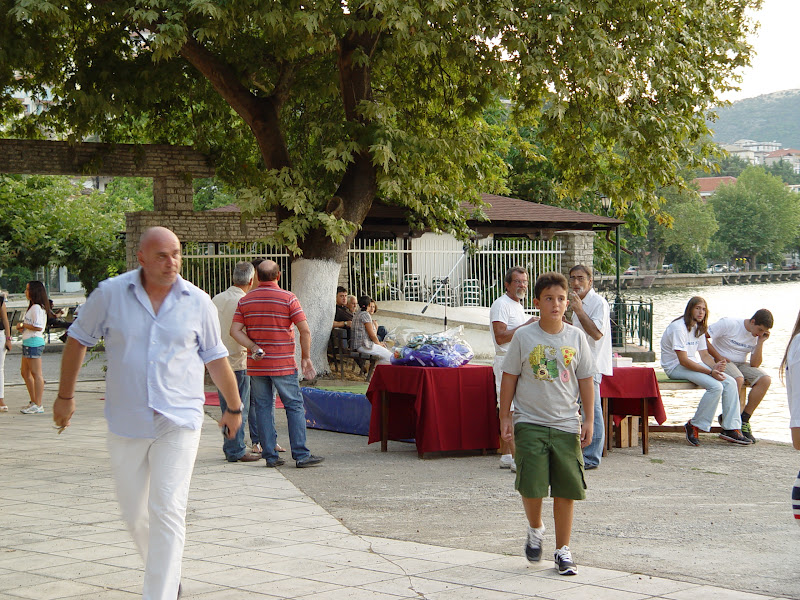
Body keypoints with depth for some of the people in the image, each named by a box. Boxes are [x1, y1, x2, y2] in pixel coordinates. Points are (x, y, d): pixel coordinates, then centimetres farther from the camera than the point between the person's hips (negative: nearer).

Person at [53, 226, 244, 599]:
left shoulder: (198, 302, 0)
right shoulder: (110, 294, -2)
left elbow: (215, 358, 12)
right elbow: (78, 340, 11)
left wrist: (234, 407, 19)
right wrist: (65, 396, 14)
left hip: (178, 422, -2)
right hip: (126, 424, 2)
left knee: (167, 512, -11)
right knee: (133, 512, 13)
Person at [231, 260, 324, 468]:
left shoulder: (245, 300, 5)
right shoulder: (288, 298, -6)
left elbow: (235, 330, -3)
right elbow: (305, 330, -10)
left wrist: (254, 347, -8)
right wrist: (306, 358, 0)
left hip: (256, 365, 3)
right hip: (283, 364, -3)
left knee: (263, 408, 8)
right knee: (295, 407, 3)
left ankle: (270, 455, 7)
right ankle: (301, 455, -1)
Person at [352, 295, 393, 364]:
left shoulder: (358, 314, 18)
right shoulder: (365, 315, -13)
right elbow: (372, 334, -15)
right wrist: (379, 343, 2)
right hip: (363, 345, -11)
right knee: (389, 357, -11)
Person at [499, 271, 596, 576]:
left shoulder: (576, 337, 2)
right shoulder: (523, 337, -3)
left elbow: (586, 379, 7)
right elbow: (509, 376, 3)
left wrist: (589, 419, 3)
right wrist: (505, 416, 0)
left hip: (566, 424, 2)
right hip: (530, 422, -2)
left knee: (566, 489, 2)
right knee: (531, 485, -7)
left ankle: (563, 550, 15)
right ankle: (535, 529, 24)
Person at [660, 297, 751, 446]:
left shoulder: (698, 328, 12)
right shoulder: (678, 328, -18)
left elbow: (704, 355, 9)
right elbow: (683, 360, -23)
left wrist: (715, 366, -15)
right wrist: (710, 371, -25)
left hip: (695, 364, 9)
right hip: (675, 367, -9)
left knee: (730, 382, -10)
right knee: (715, 386, -27)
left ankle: (731, 428, -9)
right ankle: (693, 426, -15)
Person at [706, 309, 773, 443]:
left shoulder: (757, 336, 1)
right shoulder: (728, 324, -15)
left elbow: (754, 364, -5)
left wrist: (760, 342, -14)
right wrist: (718, 357, -15)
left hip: (740, 364, 6)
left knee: (765, 379, -18)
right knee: (738, 379, -36)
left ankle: (744, 420, -14)